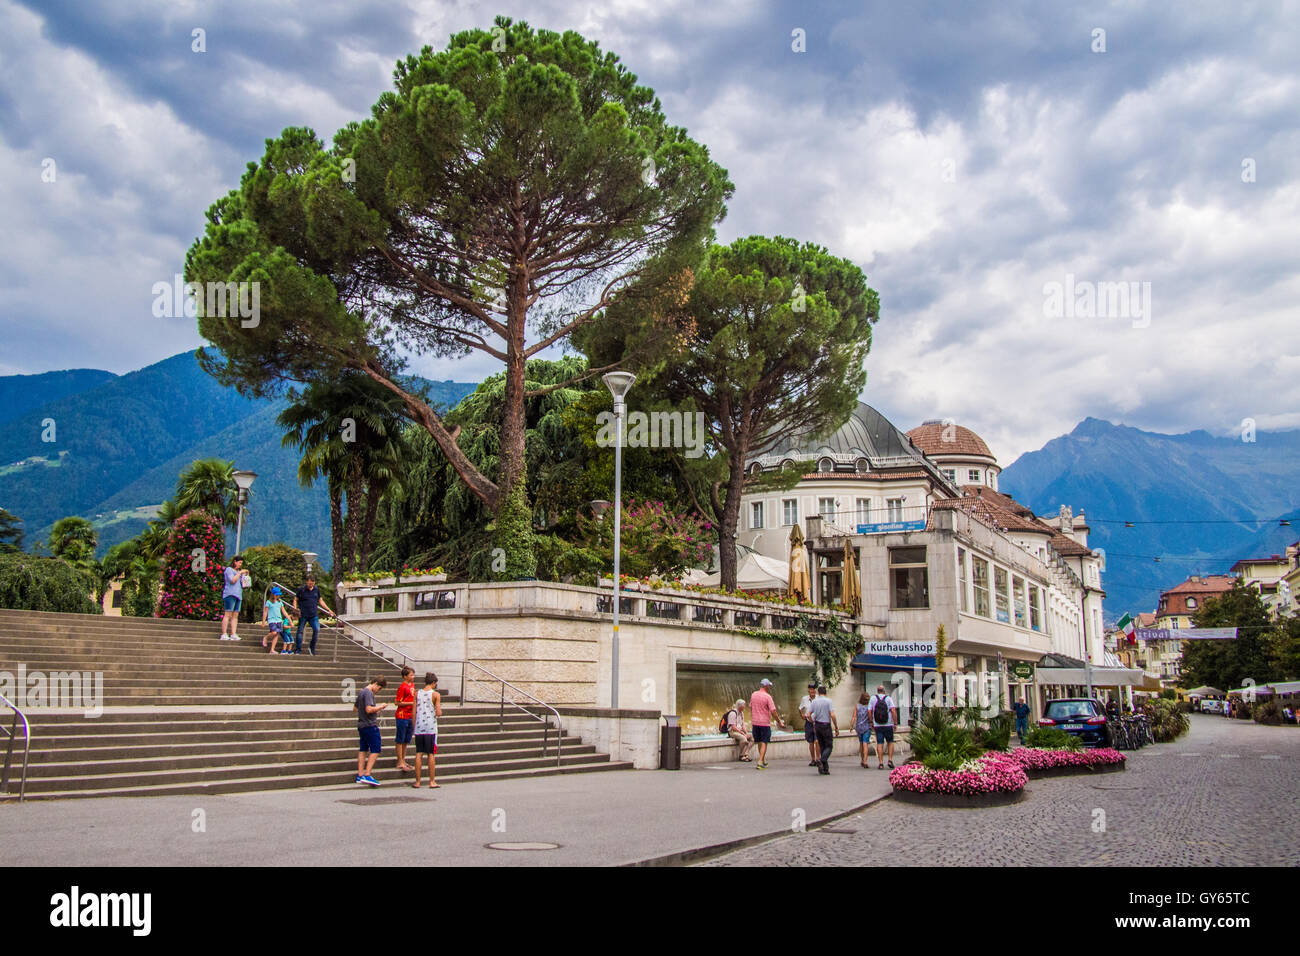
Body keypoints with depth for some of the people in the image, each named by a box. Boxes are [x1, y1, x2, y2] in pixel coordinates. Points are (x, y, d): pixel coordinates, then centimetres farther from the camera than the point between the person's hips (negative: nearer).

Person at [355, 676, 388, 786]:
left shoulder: (361, 692, 15)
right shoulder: (368, 693, -15)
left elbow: (356, 708, 25)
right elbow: (369, 709, -25)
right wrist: (380, 707, -9)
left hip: (361, 725, 10)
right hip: (370, 725, -10)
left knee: (363, 750, 12)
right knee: (375, 750, -8)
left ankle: (360, 775, 14)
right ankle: (367, 775, -14)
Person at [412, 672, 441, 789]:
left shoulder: (417, 694, 6)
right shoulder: (436, 694, -5)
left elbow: (414, 713, 6)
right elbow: (439, 713, -11)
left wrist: (414, 727, 14)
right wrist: (439, 710, 12)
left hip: (419, 728, 3)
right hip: (431, 728, -3)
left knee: (419, 754, 7)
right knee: (431, 754, 3)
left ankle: (417, 782, 9)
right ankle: (432, 782, 6)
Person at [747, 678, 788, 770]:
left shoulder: (753, 695, 4)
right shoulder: (767, 697, -13)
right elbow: (773, 711, -15)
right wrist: (779, 721, -5)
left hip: (755, 722, 5)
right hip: (765, 723, -5)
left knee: (759, 742, 17)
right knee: (764, 743, 0)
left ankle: (763, 760, 29)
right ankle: (760, 762, -8)